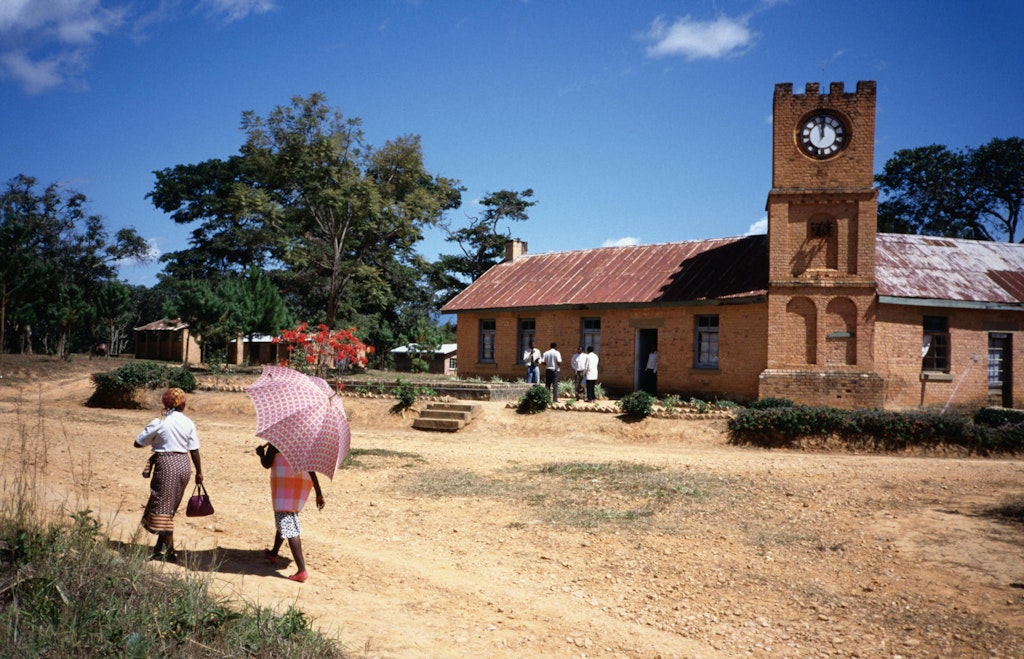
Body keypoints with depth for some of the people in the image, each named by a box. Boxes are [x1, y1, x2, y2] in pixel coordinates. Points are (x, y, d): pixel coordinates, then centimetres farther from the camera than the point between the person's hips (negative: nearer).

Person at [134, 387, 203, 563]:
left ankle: (170, 551, -6)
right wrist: (199, 472, 10)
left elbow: (138, 443, 1)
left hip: (166, 464, -5)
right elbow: (194, 450, 2)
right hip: (184, 465, 5)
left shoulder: (158, 423, -7)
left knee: (162, 507, -1)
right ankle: (161, 547, 27)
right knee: (170, 508, 16)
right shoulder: (189, 423, 2)